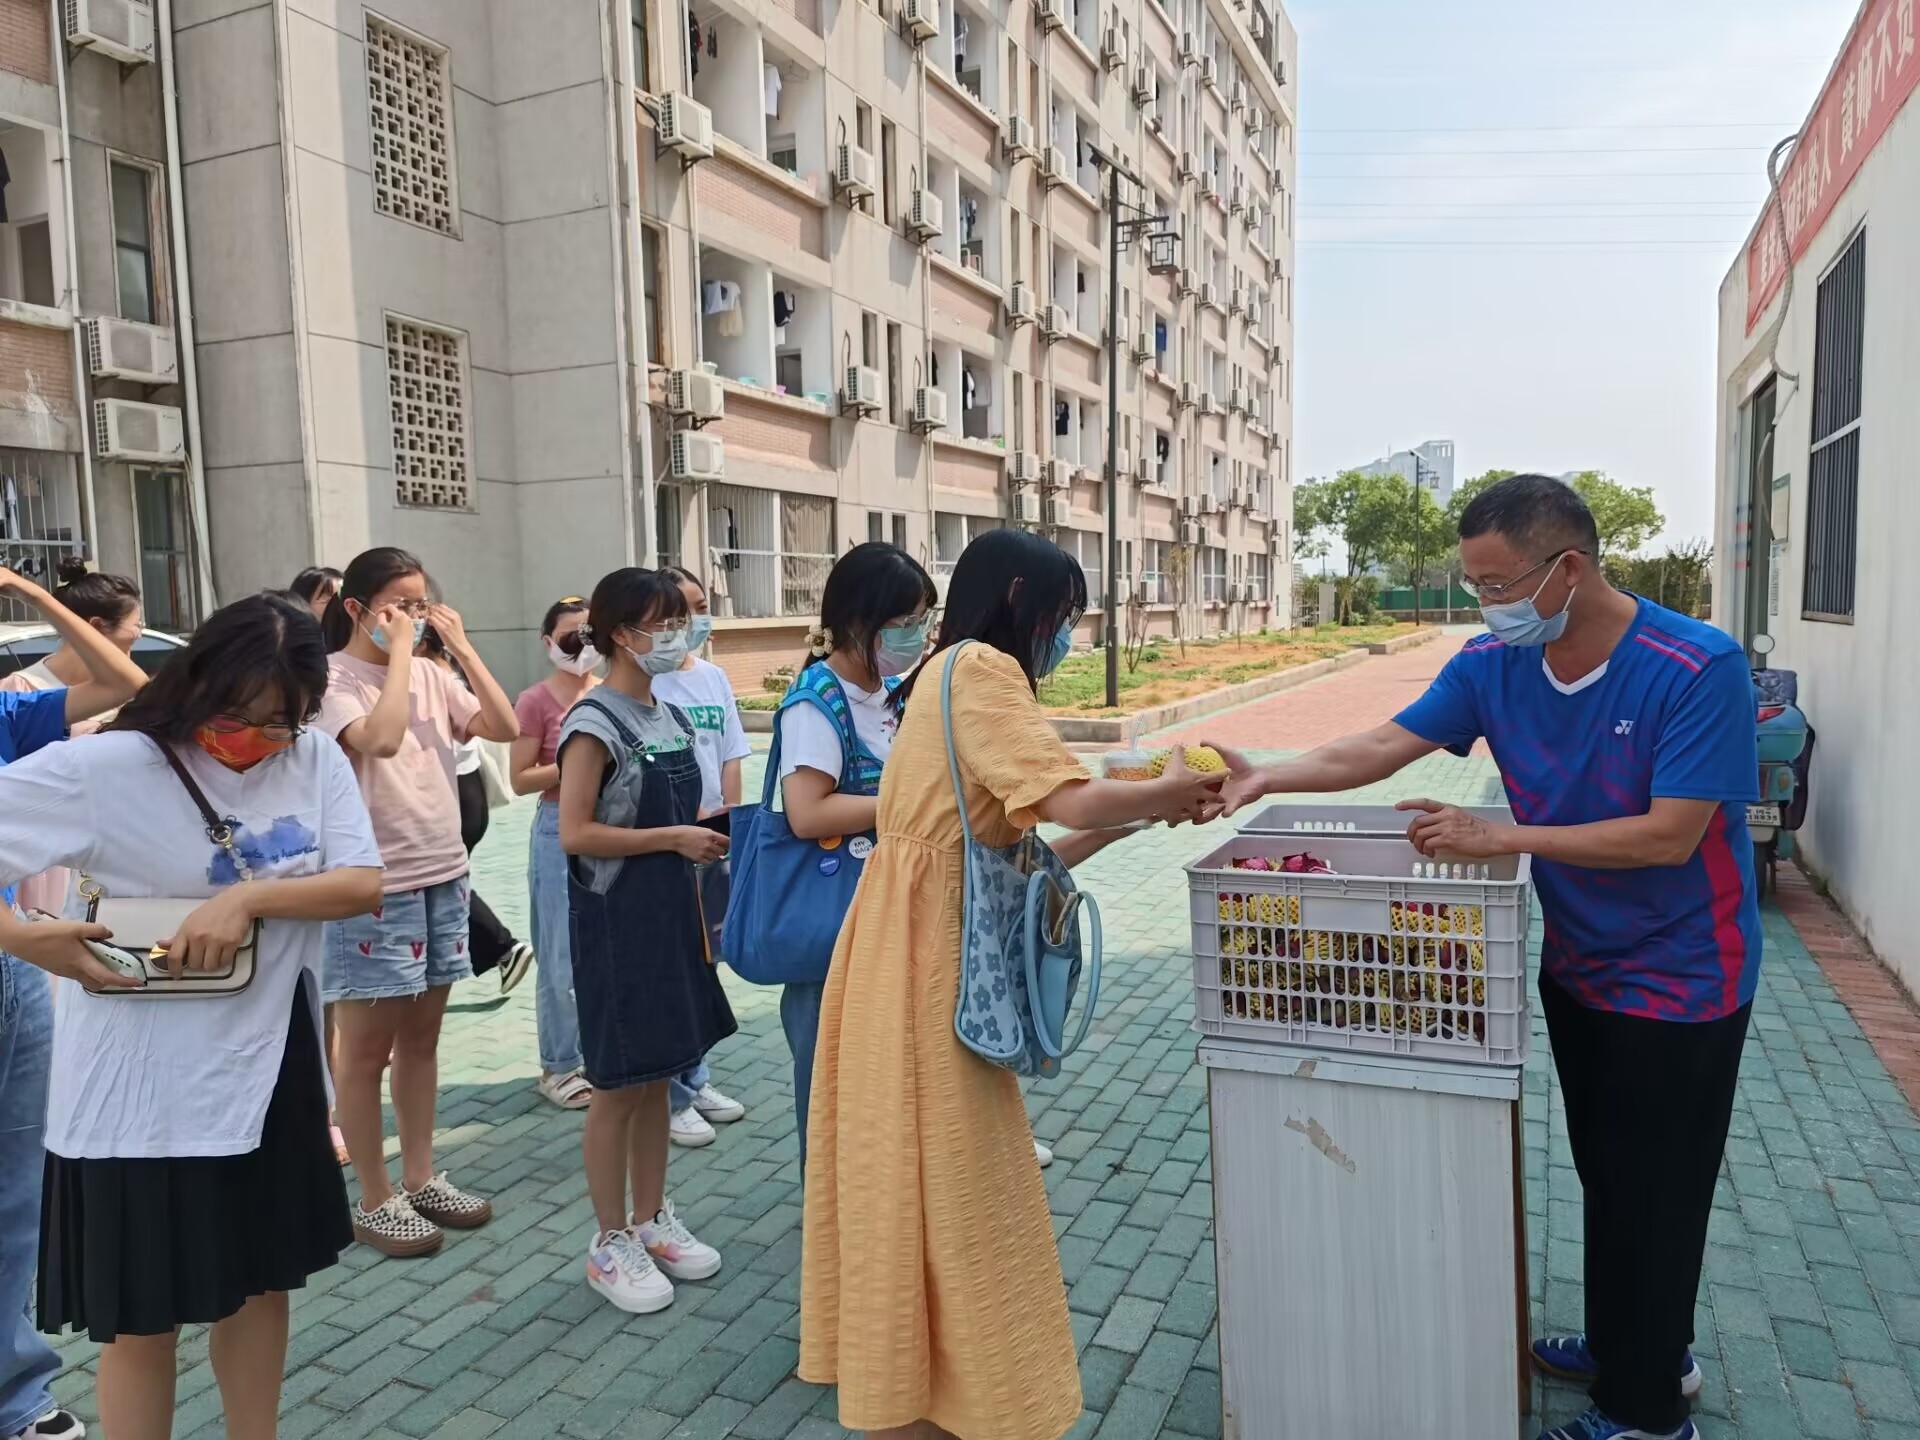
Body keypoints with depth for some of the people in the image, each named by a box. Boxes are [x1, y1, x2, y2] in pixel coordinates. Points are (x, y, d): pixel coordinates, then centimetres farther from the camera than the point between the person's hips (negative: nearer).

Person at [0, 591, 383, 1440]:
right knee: (144, 1315, 11)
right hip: (144, 1085, -4)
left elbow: (364, 886, -9)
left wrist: (249, 898, -22)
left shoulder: (316, 761, -4)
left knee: (265, 1279, 20)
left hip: (268, 1066, 4)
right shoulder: (108, 768, -14)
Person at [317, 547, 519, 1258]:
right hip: (373, 888, -6)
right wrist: (399, 650, -20)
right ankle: (375, 1201, 19)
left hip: (444, 877, 6)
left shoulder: (430, 675, 6)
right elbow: (380, 739, -29)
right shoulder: (332, 679, -11)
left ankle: (420, 1179, 29)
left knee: (421, 1038, 16)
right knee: (366, 1048, 6)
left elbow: (504, 728, -1)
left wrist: (462, 647, -4)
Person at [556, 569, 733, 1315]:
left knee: (657, 1077, 16)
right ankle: (610, 1242, 20)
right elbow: (575, 833, -20)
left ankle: (652, 1219, 31)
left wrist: (704, 836, 4)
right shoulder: (596, 723, -14)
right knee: (618, 1085, 4)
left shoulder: (672, 716, 9)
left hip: (671, 915, 7)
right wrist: (674, 838, -19)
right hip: (617, 923, -7)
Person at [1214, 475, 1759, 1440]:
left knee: (1657, 1195, 8)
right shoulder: (1492, 665, -9)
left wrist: (1498, 838, -31)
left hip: (1679, 982, -6)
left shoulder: (1698, 669, -26)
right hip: (1578, 966, 6)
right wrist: (1267, 779, -25)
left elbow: (1671, 835, -28)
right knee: (1604, 1178, 22)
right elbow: (1378, 751, -10)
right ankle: (1633, 1349, 44)